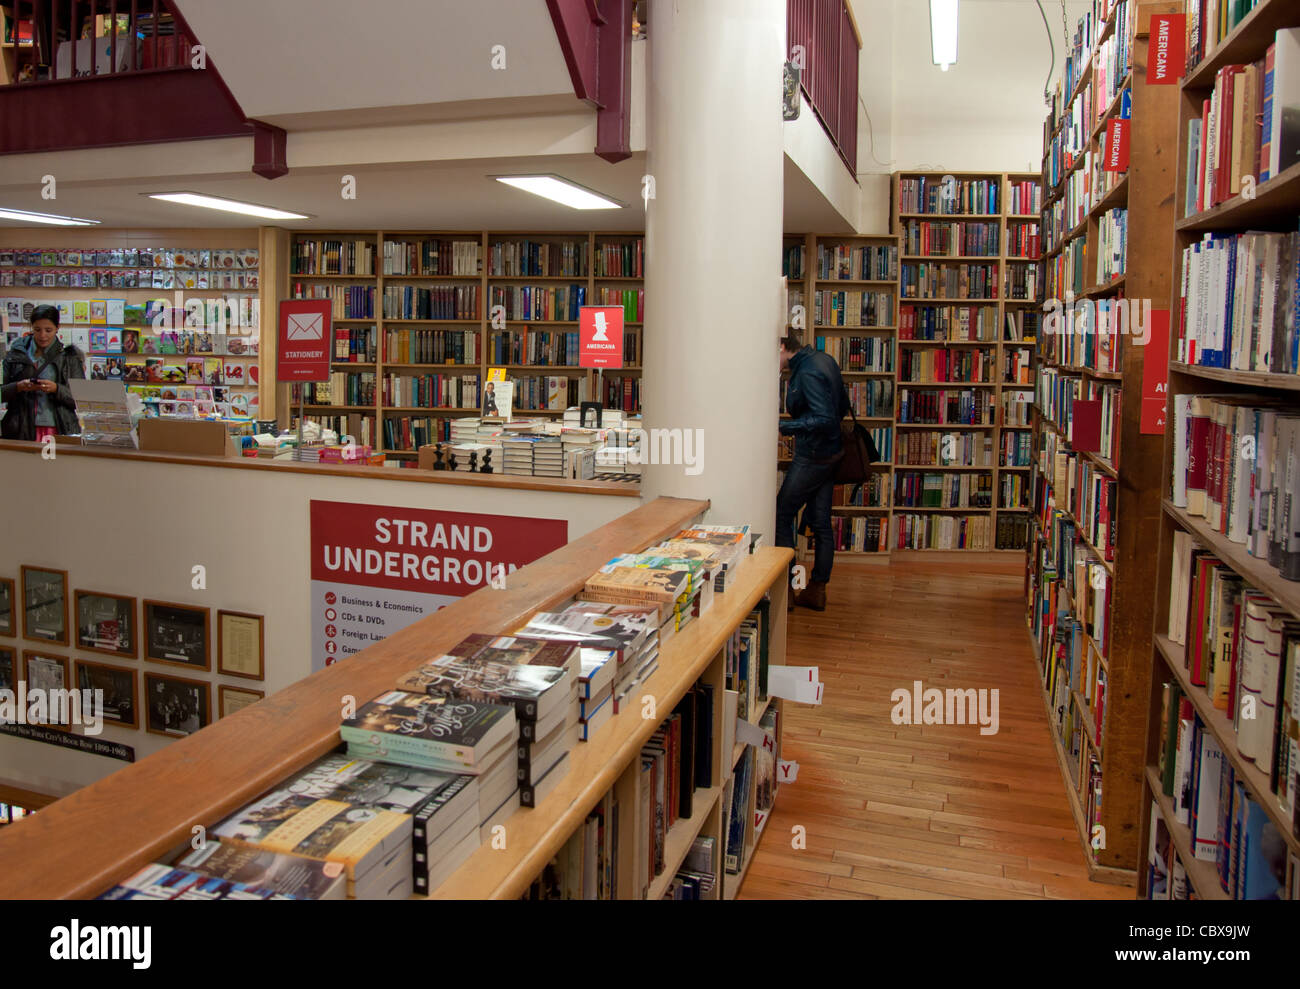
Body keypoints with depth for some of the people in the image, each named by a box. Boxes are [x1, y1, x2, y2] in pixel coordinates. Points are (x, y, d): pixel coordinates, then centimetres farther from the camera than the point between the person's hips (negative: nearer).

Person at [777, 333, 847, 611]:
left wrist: (783, 427, -26)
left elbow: (824, 419, -29)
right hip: (831, 452, 10)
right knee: (820, 523, 14)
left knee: (782, 517, 1)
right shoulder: (823, 359, 7)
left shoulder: (808, 373, -23)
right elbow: (842, 406, 15)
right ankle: (817, 591, 22)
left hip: (813, 457, -10)